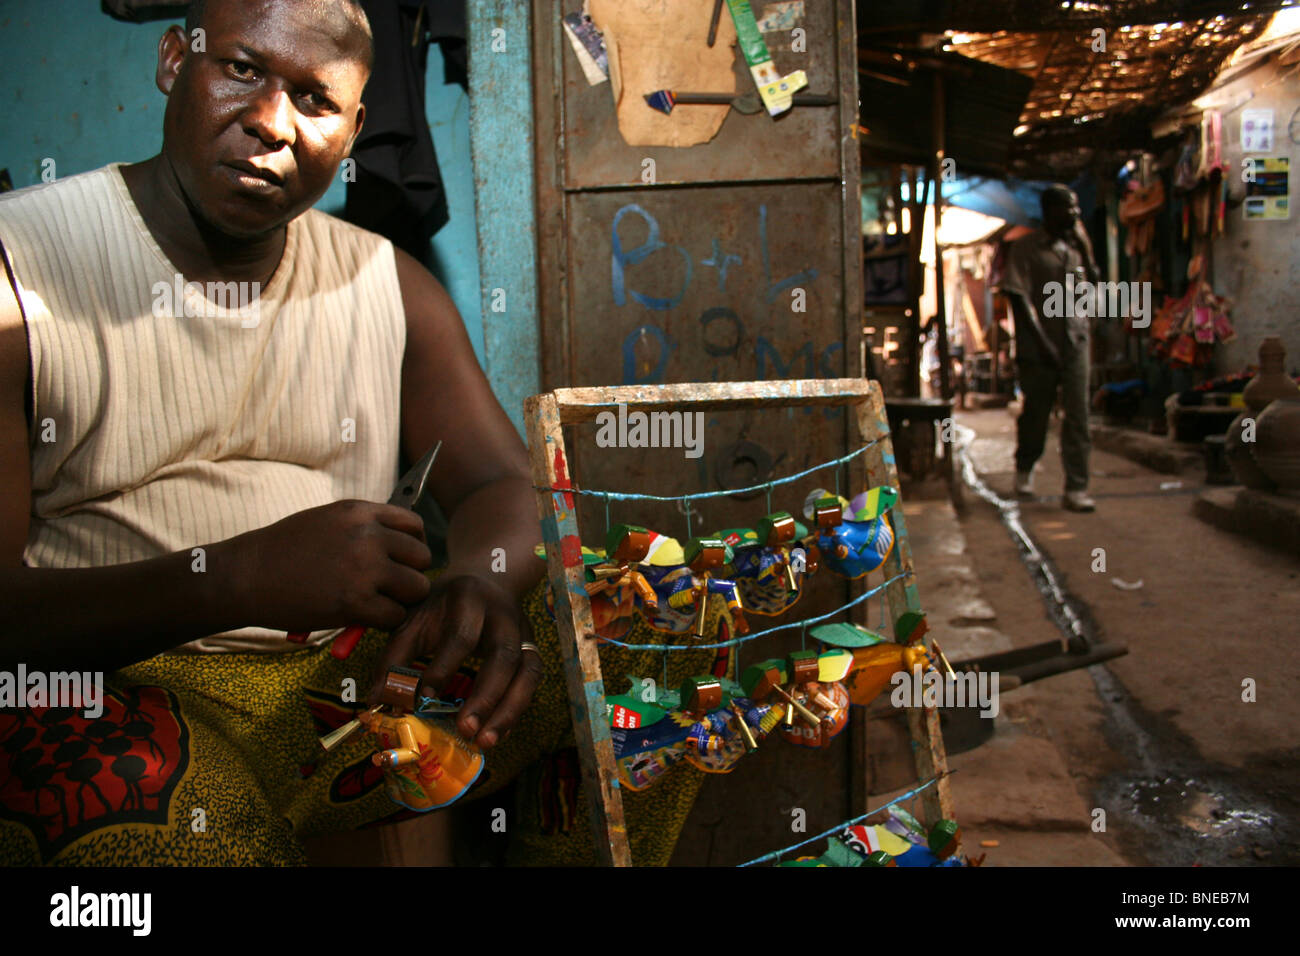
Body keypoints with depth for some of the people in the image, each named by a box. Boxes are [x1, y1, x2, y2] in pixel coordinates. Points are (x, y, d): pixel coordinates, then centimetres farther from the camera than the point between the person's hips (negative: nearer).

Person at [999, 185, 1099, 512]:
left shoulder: (1076, 247, 12)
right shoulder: (1026, 247, -2)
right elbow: (1018, 297, -9)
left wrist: (1086, 249, -1)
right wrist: (1041, 341, -15)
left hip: (1075, 342, 3)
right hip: (1038, 347, -3)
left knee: (1077, 416, -5)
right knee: (1035, 412, 8)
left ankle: (1076, 489, -4)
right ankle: (1024, 468, 34)